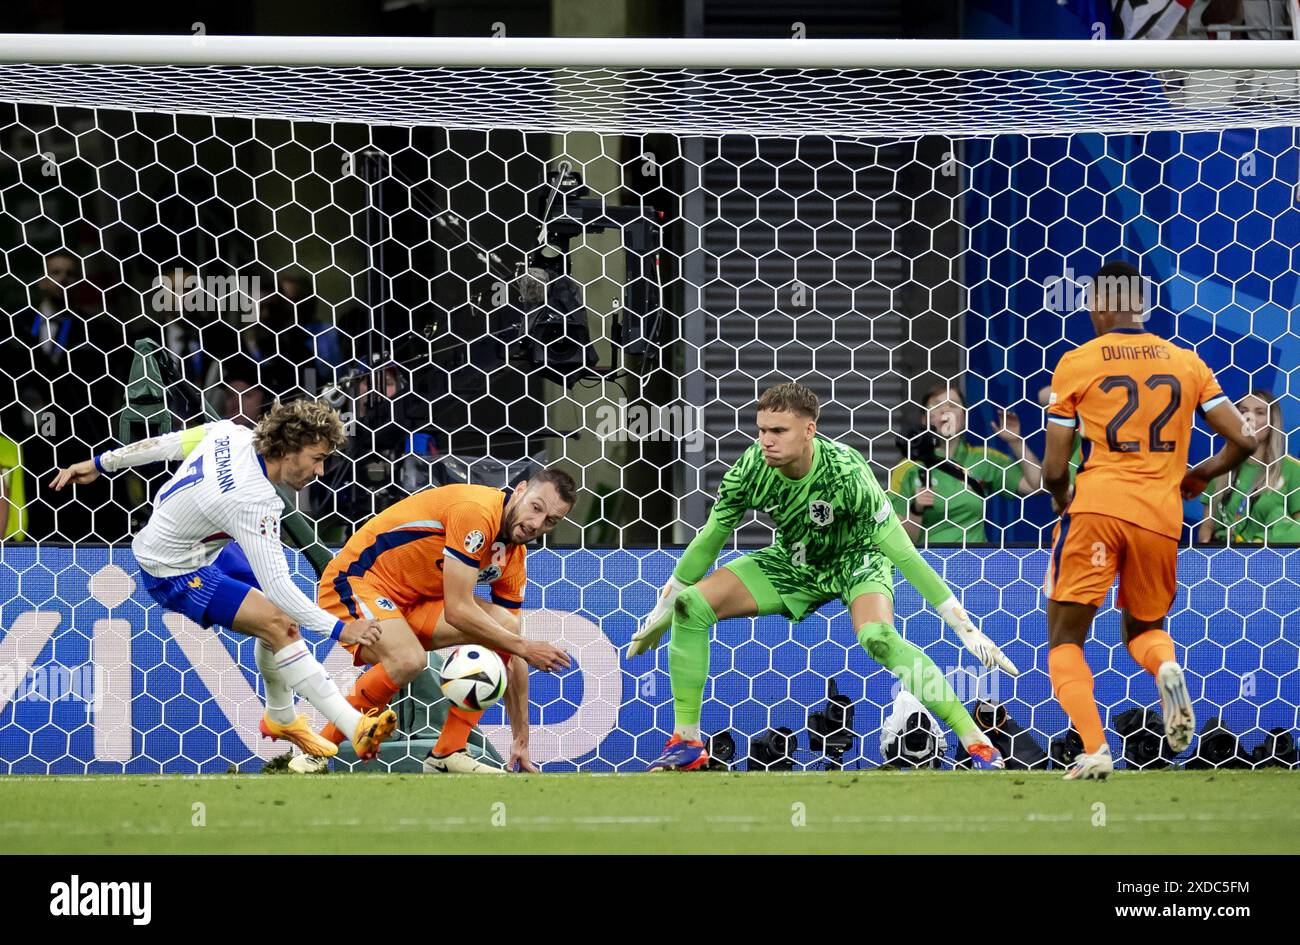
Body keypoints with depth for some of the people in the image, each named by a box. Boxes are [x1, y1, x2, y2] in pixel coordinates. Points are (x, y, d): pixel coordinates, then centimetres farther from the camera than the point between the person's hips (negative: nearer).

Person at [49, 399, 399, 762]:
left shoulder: (232, 434, -13)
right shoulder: (254, 501, -34)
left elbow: (165, 444, 1)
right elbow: (276, 587, -35)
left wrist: (101, 463, 15)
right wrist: (338, 629, -35)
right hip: (175, 572, -10)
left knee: (281, 619, 11)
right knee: (279, 624, -21)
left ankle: (280, 719, 30)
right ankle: (355, 728, -26)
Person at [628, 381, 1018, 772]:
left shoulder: (844, 472, -33)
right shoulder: (751, 468, -21)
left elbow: (903, 553, -29)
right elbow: (709, 540, -3)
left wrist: (967, 629, -29)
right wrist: (661, 611, 6)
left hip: (856, 559, -5)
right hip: (793, 562, 5)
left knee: (877, 636, -36)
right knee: (689, 606, -13)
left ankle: (976, 742, -27)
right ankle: (686, 742, -2)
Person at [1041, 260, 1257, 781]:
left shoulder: (1075, 364, 3)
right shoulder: (1187, 362, 10)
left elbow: (1054, 470, 2)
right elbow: (1241, 441, 7)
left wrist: (1061, 499, 24)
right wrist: (1200, 475, 25)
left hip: (1096, 508, -3)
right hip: (1162, 517, 3)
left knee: (1065, 641, 7)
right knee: (1143, 627, 25)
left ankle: (1094, 748, -14)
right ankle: (1166, 667, -11)